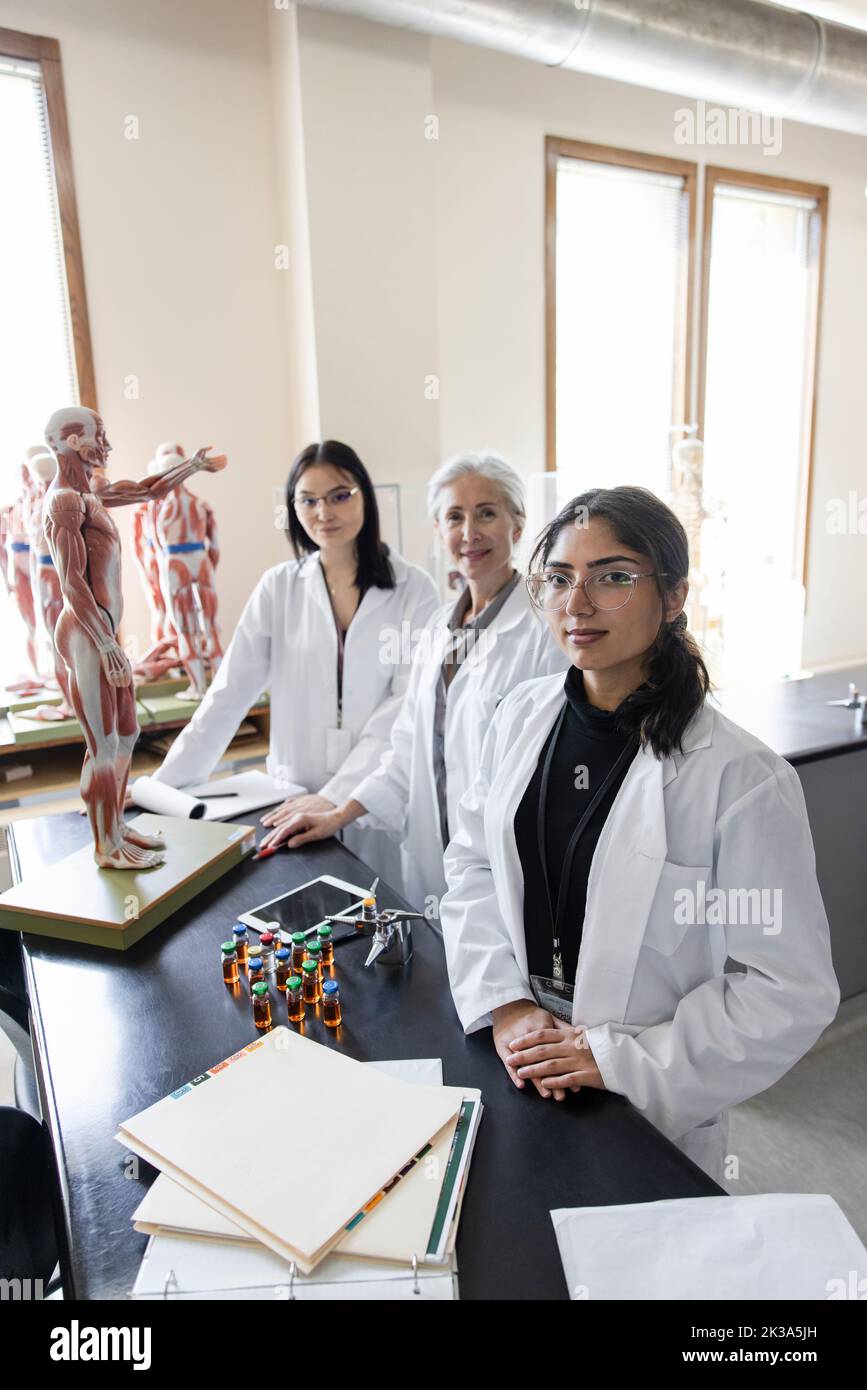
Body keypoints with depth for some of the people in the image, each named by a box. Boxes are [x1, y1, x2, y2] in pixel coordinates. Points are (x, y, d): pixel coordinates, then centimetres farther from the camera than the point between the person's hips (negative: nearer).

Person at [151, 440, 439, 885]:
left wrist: (337, 796, -20)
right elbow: (227, 696, 1)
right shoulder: (278, 587, 2)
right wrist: (162, 785, -4)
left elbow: (406, 704, -11)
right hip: (297, 799, 2)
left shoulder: (413, 588, -4)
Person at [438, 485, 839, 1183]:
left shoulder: (741, 778, -23)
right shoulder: (524, 714, -8)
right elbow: (472, 862, 1)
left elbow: (794, 991, -18)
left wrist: (618, 1057, -19)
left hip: (654, 1108, -4)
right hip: (516, 1067, 4)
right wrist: (506, 1004, -10)